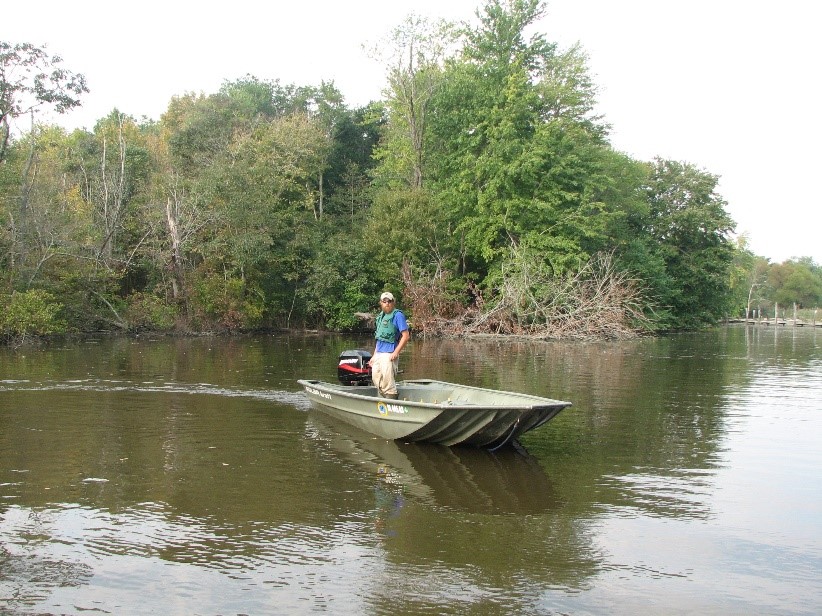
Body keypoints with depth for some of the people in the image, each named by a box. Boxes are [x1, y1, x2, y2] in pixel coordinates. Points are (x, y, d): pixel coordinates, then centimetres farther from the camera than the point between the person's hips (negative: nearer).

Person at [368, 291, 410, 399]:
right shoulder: (380, 316, 17)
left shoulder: (398, 315, -8)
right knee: (376, 379, 12)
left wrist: (396, 352, -19)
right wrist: (374, 356, 20)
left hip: (389, 354, -8)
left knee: (388, 383, -8)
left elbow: (406, 336, -13)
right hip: (378, 354, 8)